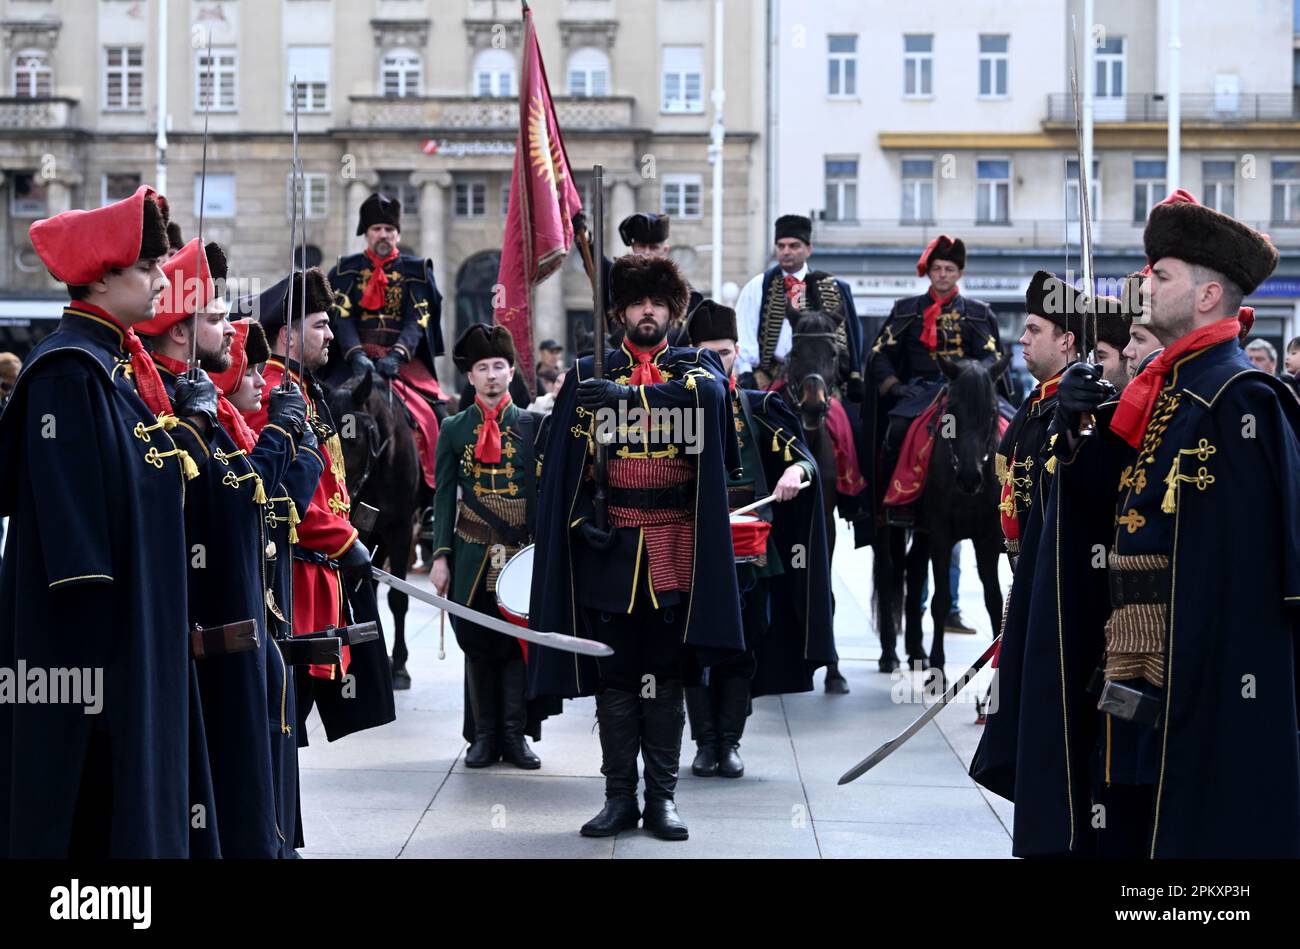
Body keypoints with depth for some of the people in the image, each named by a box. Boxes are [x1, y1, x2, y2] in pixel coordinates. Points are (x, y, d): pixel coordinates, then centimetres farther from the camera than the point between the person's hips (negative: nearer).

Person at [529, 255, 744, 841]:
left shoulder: (697, 369, 8)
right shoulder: (589, 377, 9)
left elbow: (703, 394, -18)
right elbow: (567, 463, 5)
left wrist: (625, 394, -24)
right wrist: (581, 520, -9)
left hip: (675, 550, 0)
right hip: (610, 548, 0)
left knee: (666, 676, 3)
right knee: (614, 677, 3)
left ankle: (662, 798, 9)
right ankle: (620, 797, 10)